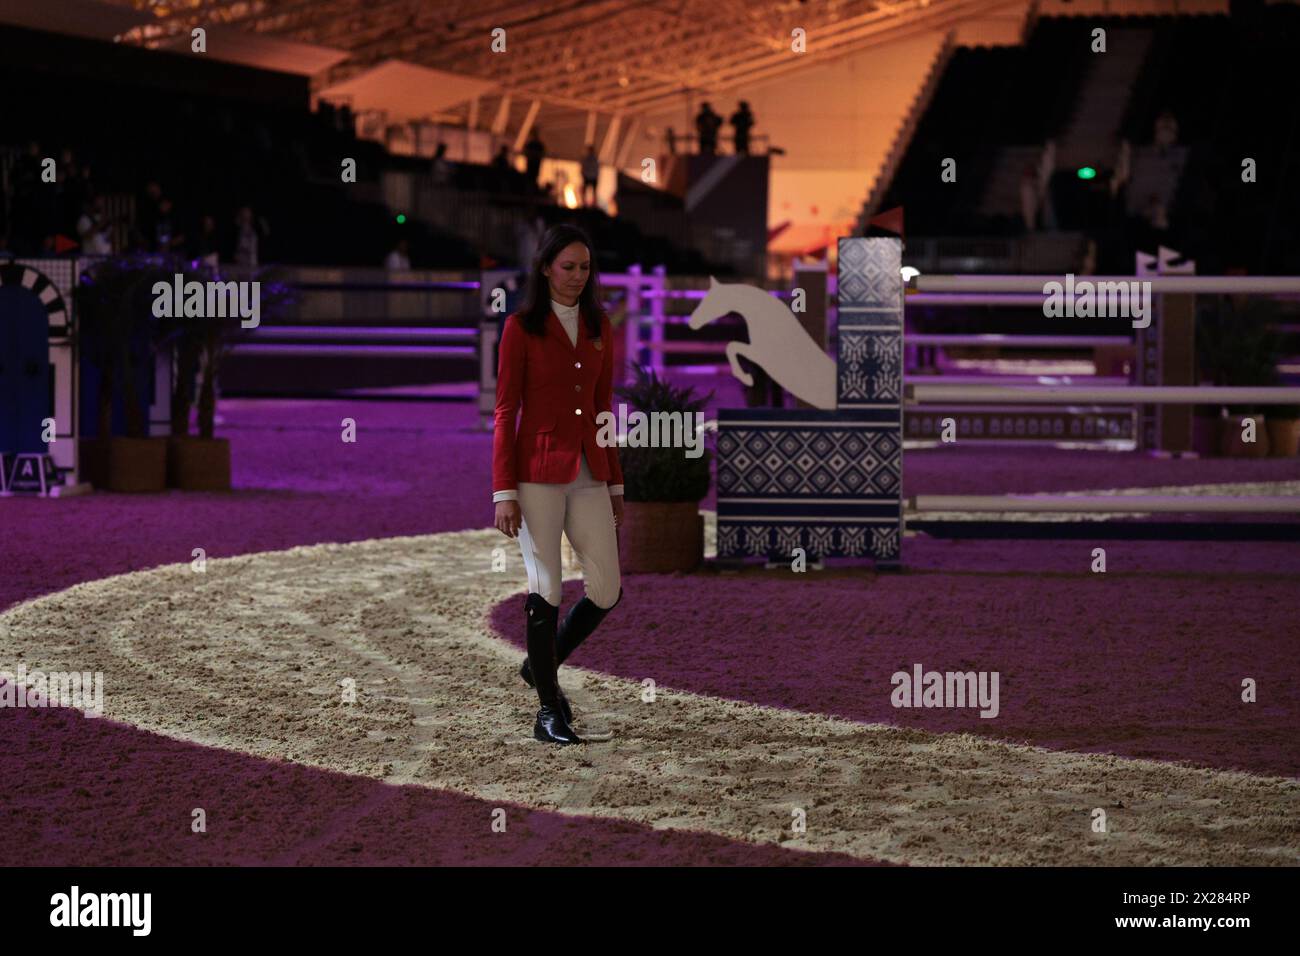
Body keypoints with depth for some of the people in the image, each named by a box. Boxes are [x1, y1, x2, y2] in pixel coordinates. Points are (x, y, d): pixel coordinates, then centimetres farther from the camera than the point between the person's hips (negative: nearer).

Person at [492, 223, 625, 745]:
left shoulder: (599, 327, 11)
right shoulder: (521, 328, -4)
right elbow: (505, 412, -5)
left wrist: (615, 484, 15)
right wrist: (504, 492, -11)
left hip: (589, 473, 5)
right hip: (539, 472, -5)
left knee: (606, 590, 0)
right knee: (546, 589, -4)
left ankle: (541, 664, 24)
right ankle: (548, 712, 5)